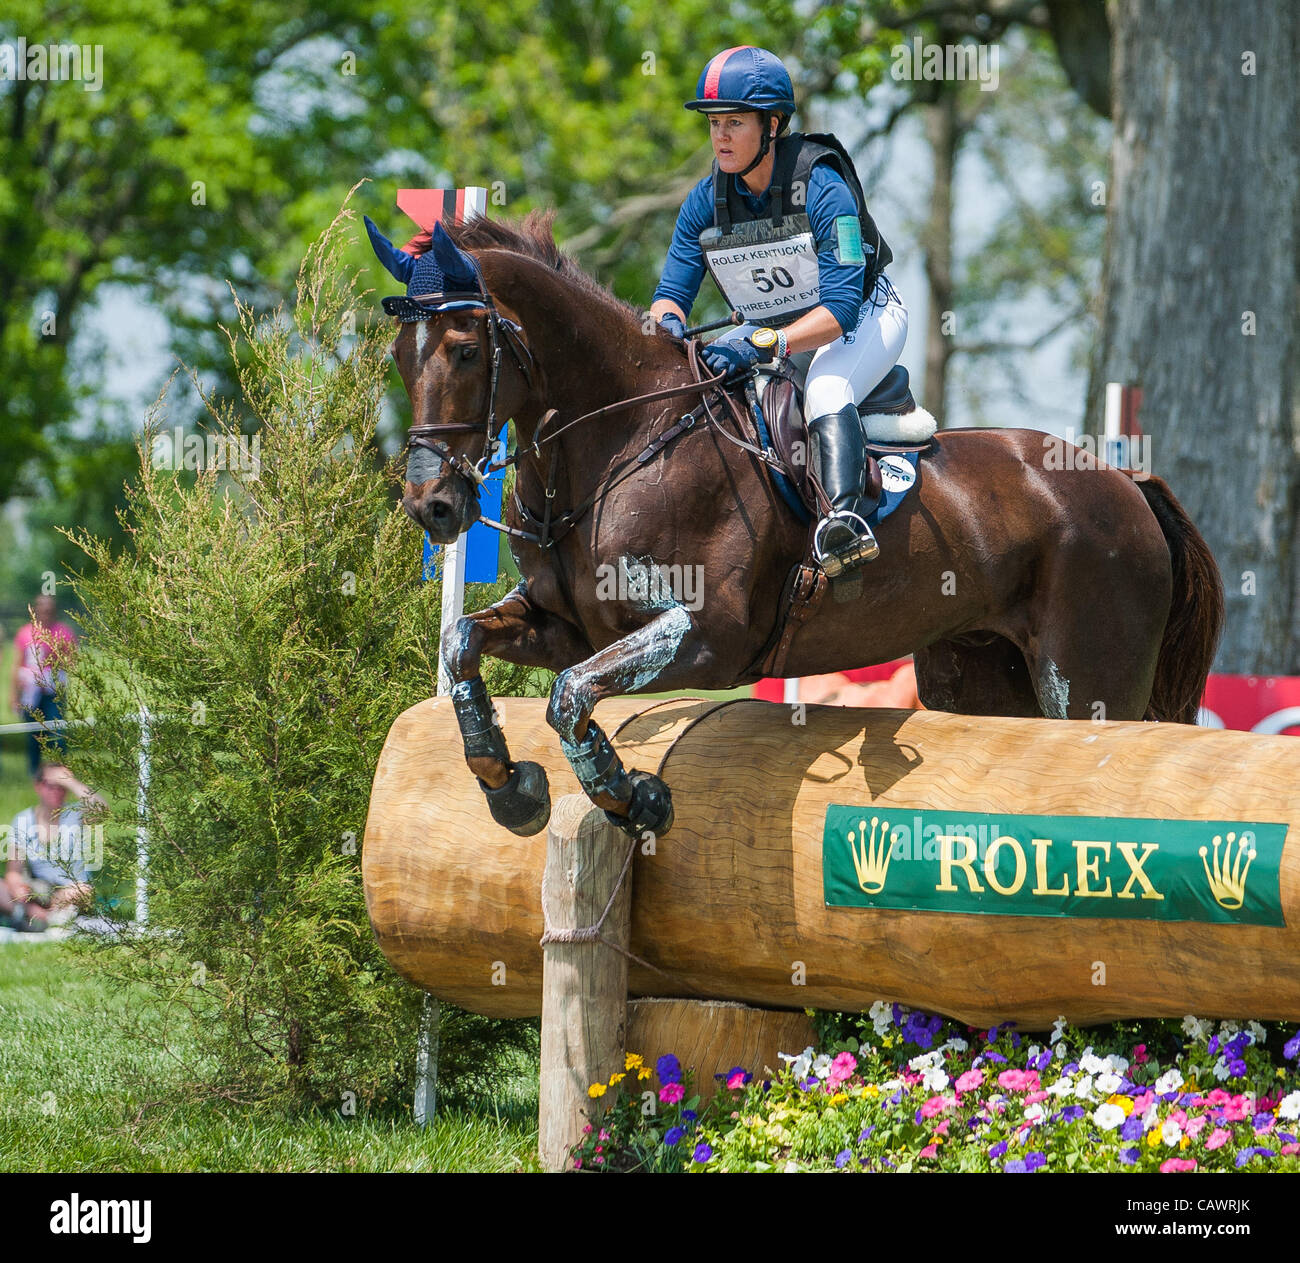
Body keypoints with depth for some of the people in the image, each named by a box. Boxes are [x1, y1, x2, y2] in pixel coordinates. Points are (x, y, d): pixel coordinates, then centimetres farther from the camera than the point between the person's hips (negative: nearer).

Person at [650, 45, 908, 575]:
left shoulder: (822, 188, -26)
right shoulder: (706, 202, -9)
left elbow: (841, 307, -32)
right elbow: (671, 291, -4)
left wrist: (765, 343, -46)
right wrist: (668, 323, -30)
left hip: (863, 319, -7)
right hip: (773, 336, 7)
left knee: (825, 392, -37)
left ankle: (846, 520, -56)